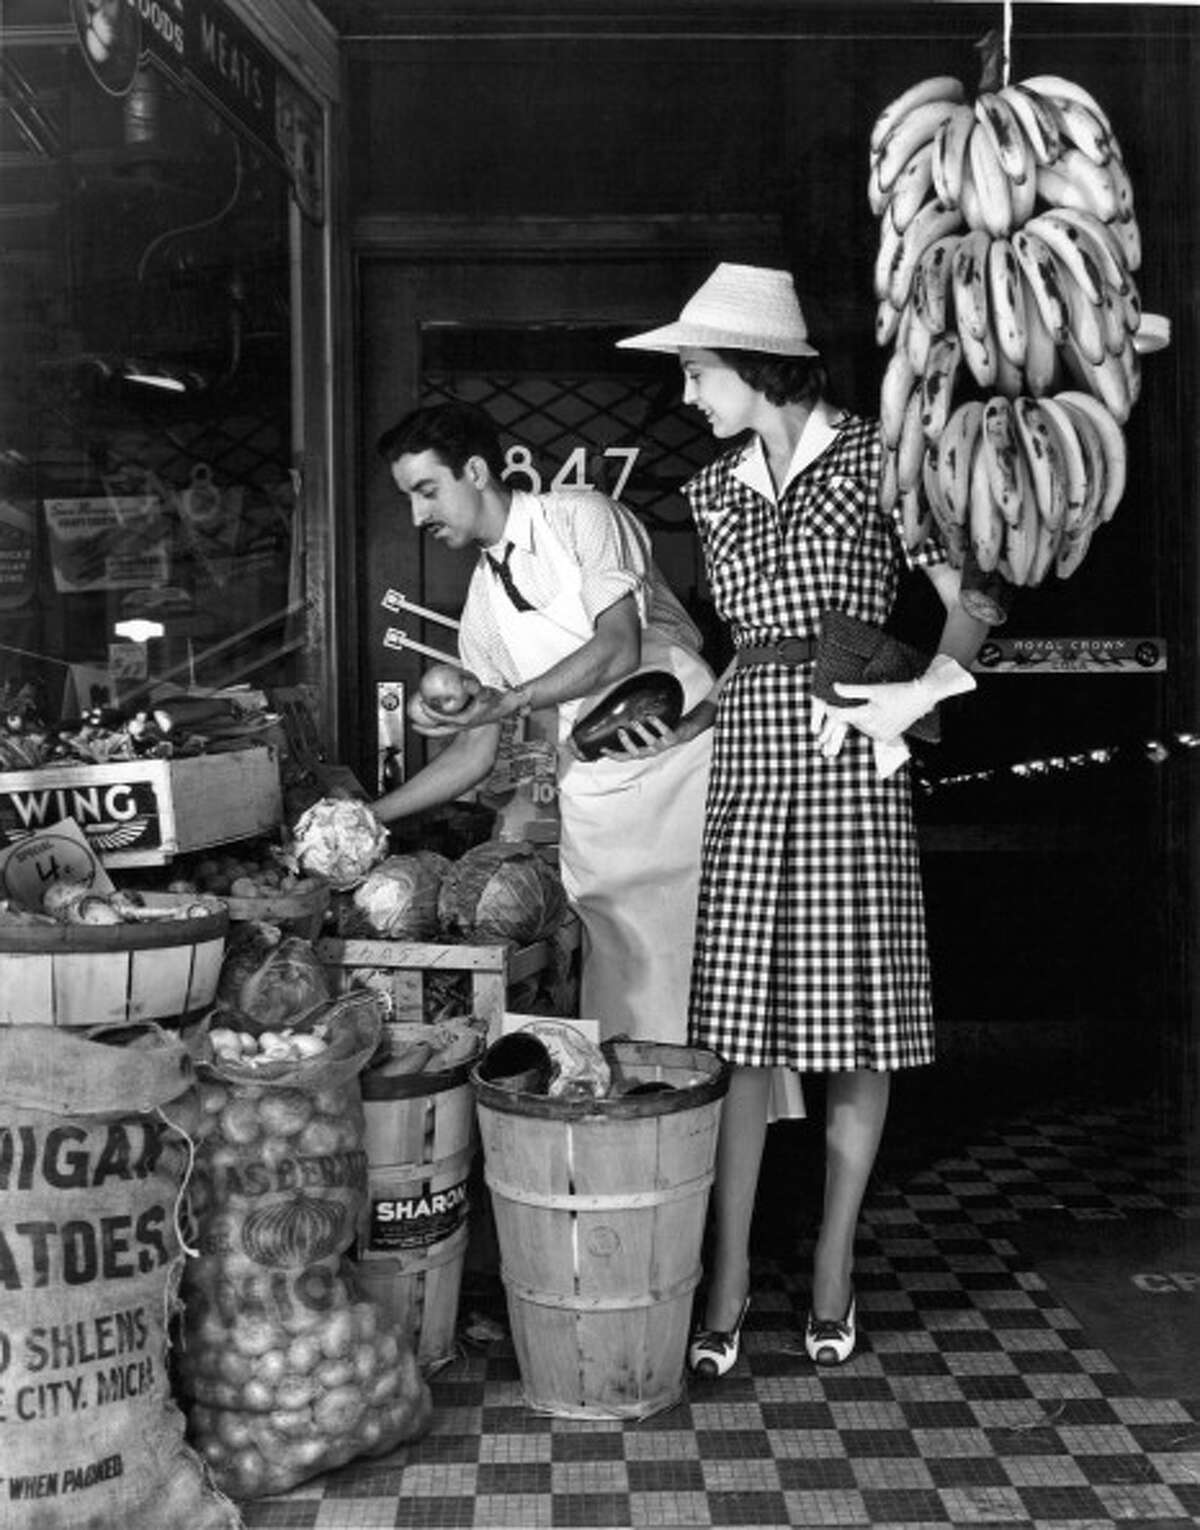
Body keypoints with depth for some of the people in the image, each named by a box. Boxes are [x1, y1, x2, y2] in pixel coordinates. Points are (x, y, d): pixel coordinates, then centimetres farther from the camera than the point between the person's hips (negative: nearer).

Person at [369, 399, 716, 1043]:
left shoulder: (581, 517, -2)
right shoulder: (483, 607, 14)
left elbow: (619, 648, -15)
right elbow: (473, 750, 16)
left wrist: (506, 700, -22)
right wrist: (368, 816, 10)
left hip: (686, 765, -5)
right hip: (598, 804, 5)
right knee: (616, 1015, -1)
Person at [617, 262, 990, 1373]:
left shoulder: (873, 458, 1)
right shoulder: (714, 489, 15)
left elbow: (968, 595, -2)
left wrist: (929, 688, -15)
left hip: (847, 751, -3)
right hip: (748, 750, 4)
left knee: (859, 1024, 1)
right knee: (737, 1027, 0)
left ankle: (834, 1267, 16)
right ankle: (728, 1285, 8)